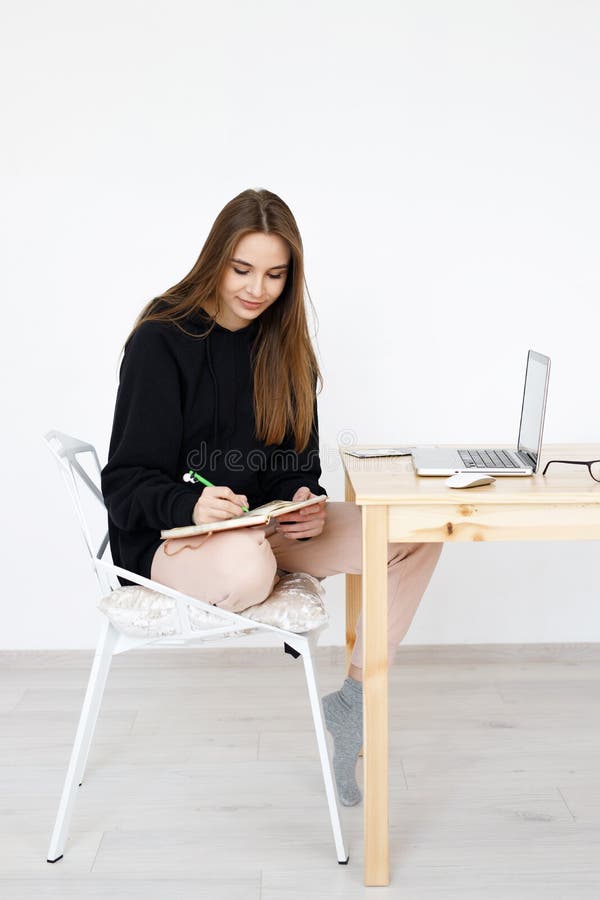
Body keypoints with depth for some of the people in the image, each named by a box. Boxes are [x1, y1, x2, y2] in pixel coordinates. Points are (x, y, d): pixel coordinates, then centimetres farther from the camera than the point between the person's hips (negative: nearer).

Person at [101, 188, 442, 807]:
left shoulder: (284, 343, 7)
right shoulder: (162, 339, -10)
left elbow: (298, 461, 10)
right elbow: (127, 482, -12)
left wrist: (306, 504, -14)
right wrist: (192, 504, -34)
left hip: (263, 527, 6)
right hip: (168, 536, -6)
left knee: (417, 535, -13)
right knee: (247, 567, -42)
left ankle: (355, 700, -2)